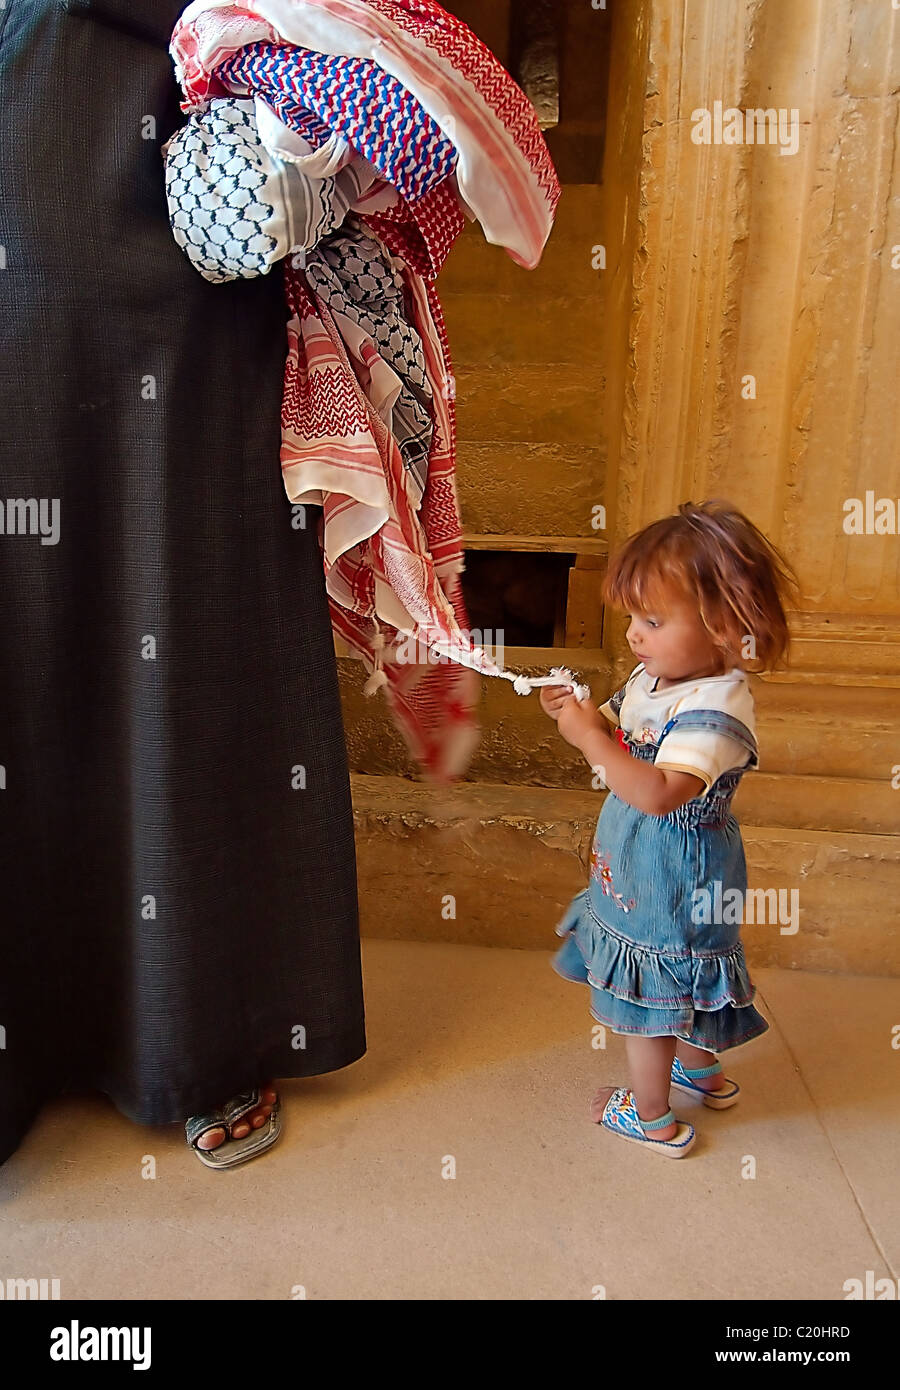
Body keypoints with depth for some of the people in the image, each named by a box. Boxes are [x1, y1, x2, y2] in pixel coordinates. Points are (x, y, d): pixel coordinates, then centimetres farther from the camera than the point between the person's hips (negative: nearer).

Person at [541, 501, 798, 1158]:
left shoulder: (717, 709, -30)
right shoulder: (655, 677, -1)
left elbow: (656, 793, -39)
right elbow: (624, 745, 9)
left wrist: (590, 738, -34)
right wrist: (579, 713, -10)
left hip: (671, 881, -9)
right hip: (644, 867, 9)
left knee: (645, 994, 8)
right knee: (674, 982, 27)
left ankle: (651, 1116, 30)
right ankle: (702, 1071, 51)